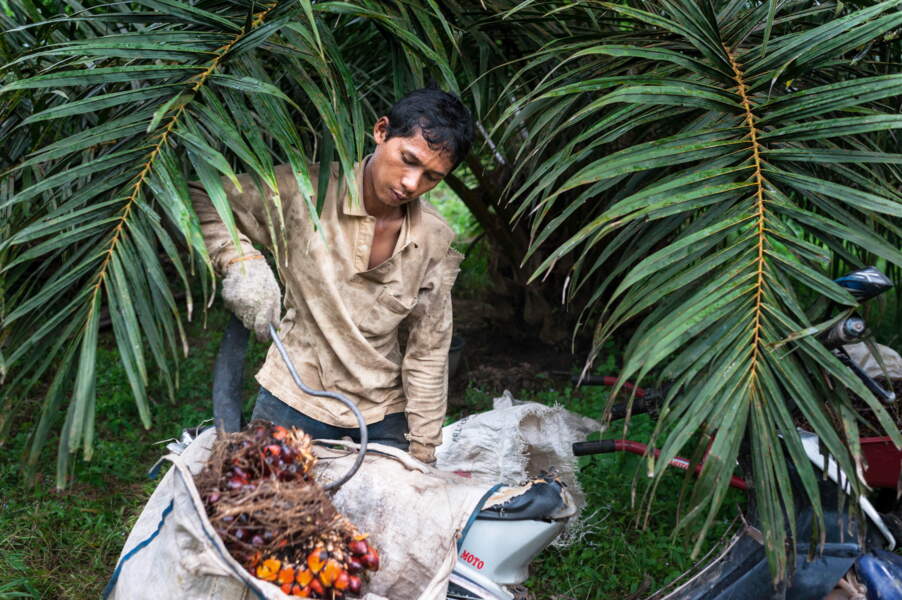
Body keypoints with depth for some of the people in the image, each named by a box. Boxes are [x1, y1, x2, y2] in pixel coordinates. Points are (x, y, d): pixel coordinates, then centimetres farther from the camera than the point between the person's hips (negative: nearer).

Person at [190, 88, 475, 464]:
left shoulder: (436, 242, -5)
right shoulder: (303, 192, -13)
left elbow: (428, 354, 0)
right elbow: (196, 197, -7)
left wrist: (422, 453, -1)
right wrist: (240, 259, -24)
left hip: (383, 420, 2)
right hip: (292, 404, -2)